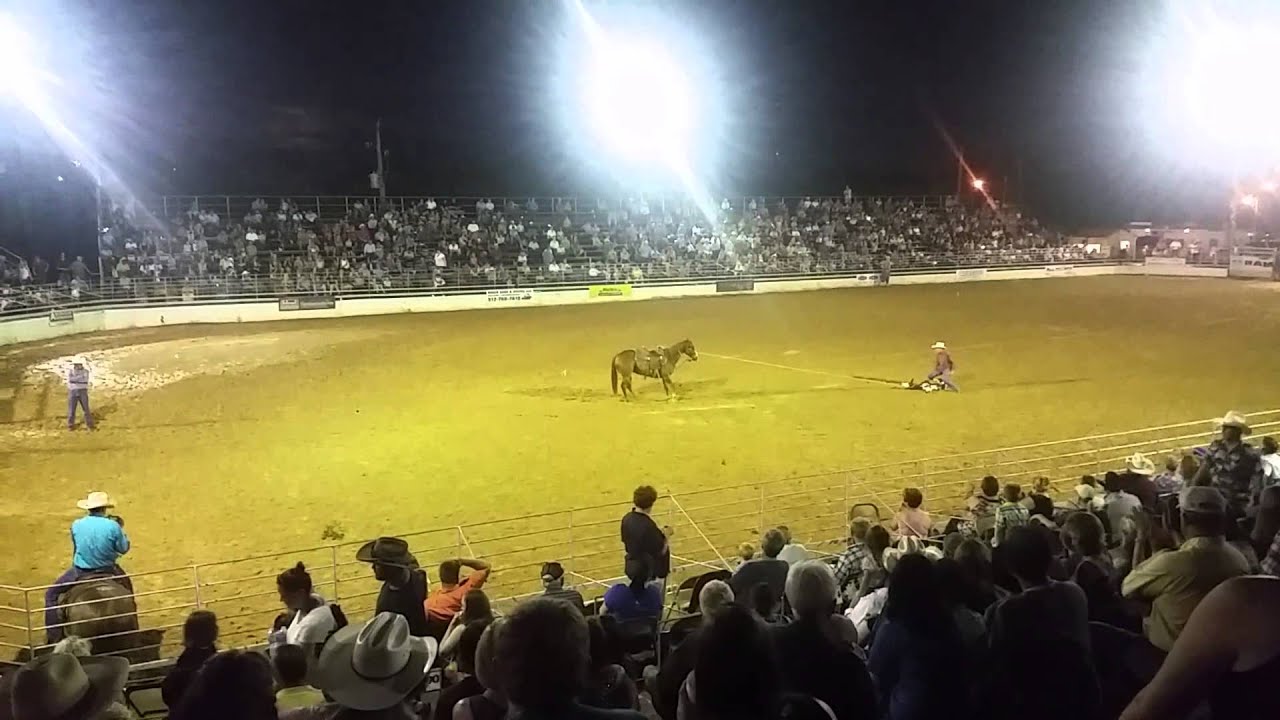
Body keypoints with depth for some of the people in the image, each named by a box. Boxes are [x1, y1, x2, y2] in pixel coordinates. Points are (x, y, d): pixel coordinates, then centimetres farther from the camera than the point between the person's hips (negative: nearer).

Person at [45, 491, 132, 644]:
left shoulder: (76, 525, -11)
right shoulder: (113, 526, -16)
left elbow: (76, 546, 9)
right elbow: (124, 549, -3)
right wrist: (121, 529, 10)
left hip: (80, 571, 0)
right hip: (108, 570, 1)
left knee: (51, 594, 19)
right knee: (127, 586, 30)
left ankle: (54, 637, 12)